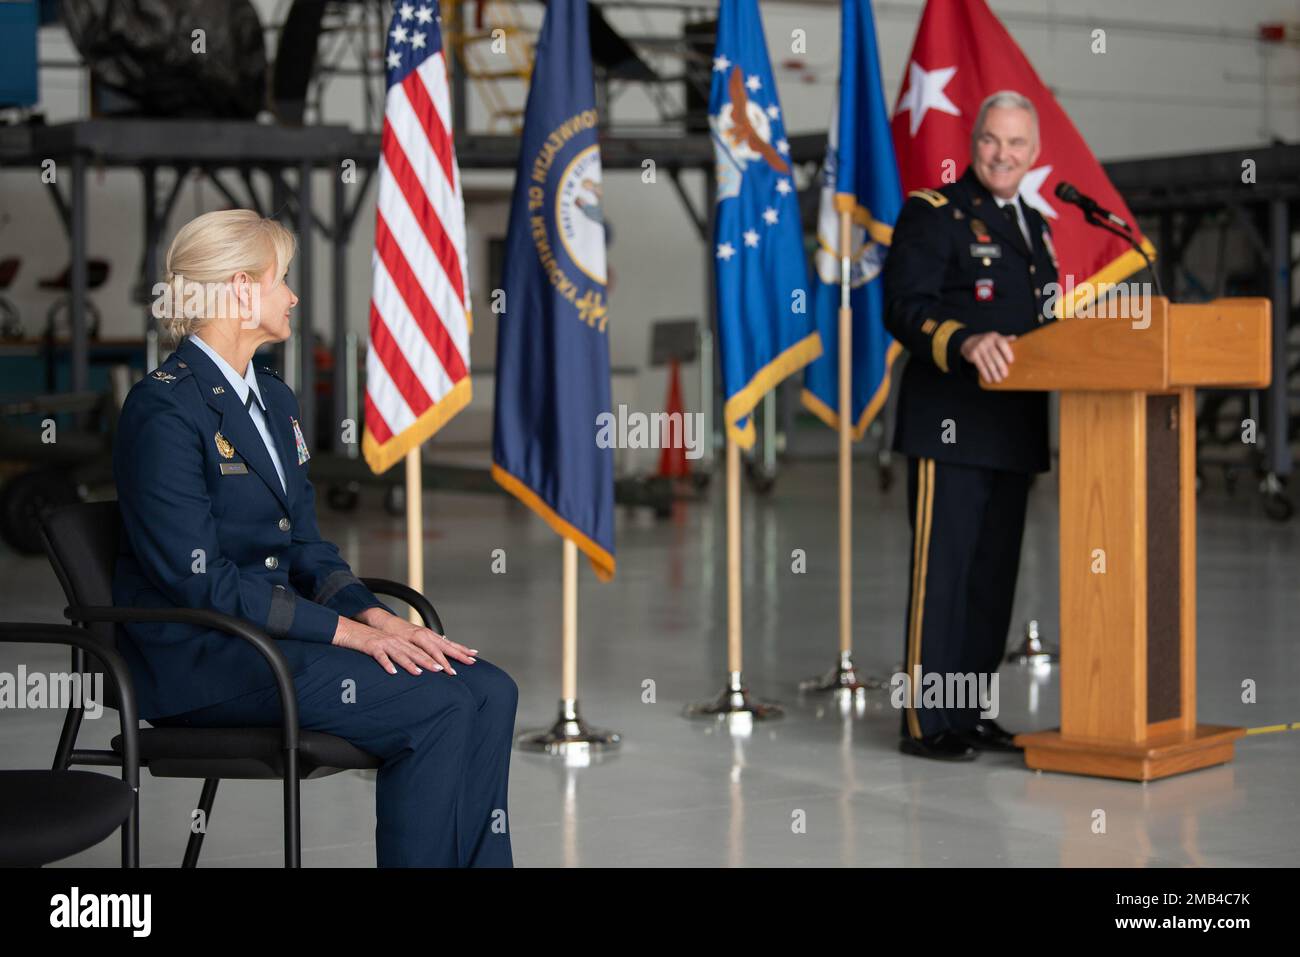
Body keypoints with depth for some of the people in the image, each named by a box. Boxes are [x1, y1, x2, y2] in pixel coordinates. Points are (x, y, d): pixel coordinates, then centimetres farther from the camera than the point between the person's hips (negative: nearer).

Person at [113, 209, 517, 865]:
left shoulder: (274, 399, 16)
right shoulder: (164, 409, -13)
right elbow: (197, 578, -18)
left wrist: (373, 613, -4)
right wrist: (345, 631, -19)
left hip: (278, 629, 9)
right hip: (201, 660, -8)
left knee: (488, 691, -11)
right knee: (437, 706, -22)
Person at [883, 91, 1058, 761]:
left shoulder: (1034, 226, 21)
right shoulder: (932, 212, -3)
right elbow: (905, 309, -15)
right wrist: (966, 342, -31)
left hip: (1012, 429, 8)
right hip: (951, 425, -8)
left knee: (993, 574, 11)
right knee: (942, 568, -7)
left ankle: (968, 715, 20)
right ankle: (926, 723, -1)